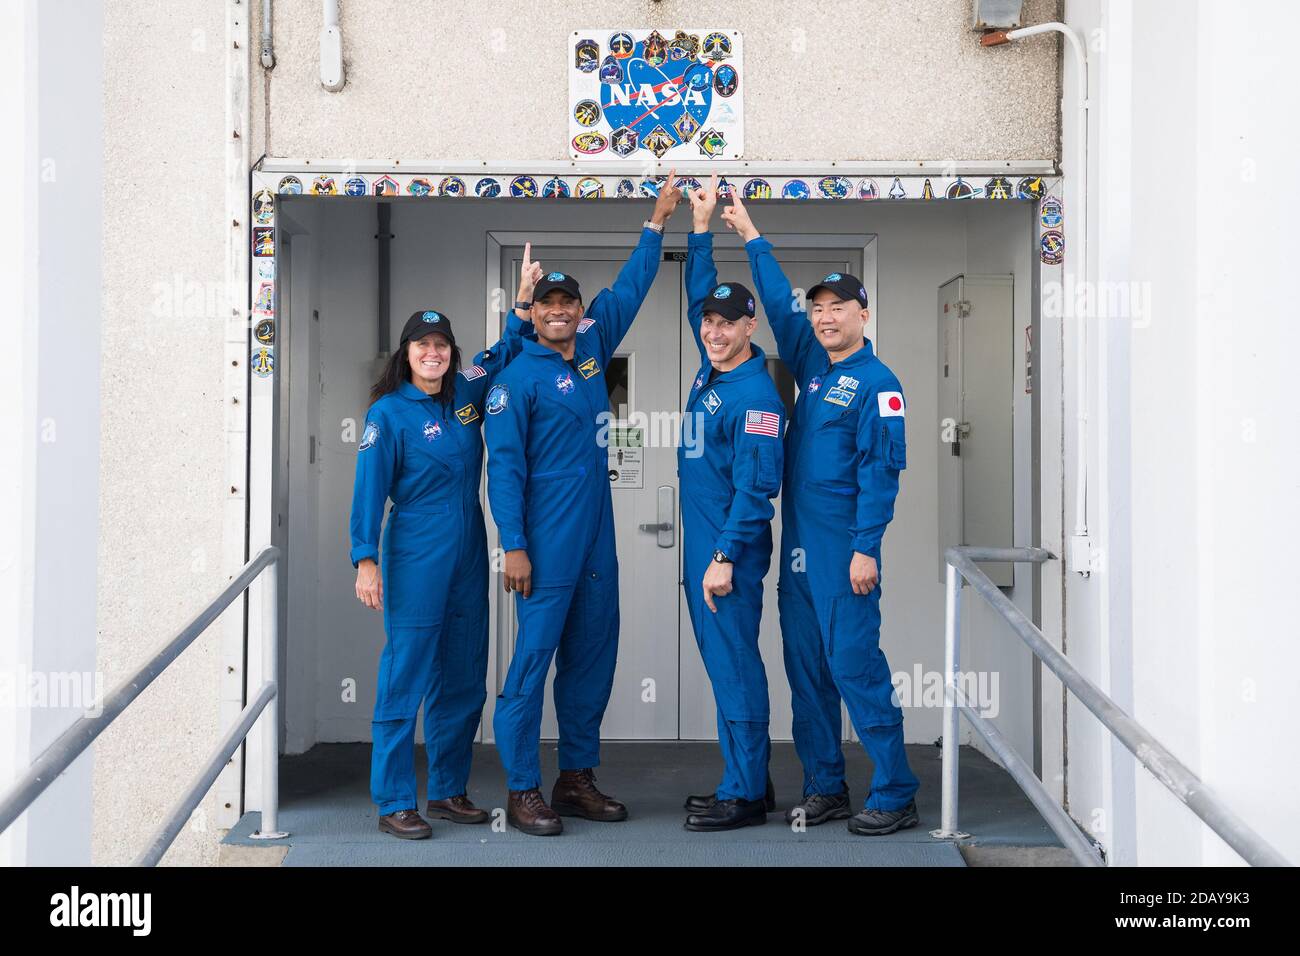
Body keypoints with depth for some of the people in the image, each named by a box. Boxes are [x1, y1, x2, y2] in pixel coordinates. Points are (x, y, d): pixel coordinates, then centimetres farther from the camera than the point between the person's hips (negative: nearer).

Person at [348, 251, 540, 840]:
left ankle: (448, 791, 22)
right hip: (415, 559, -6)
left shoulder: (465, 394, 9)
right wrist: (365, 560, -16)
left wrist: (524, 299, 14)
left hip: (468, 558, 6)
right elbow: (369, 490, -10)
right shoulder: (389, 412, -6)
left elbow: (506, 352, 25)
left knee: (463, 680, 11)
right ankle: (394, 804, 2)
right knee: (405, 678, -4)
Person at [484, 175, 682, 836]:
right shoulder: (518, 379, -8)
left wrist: (657, 223, 23)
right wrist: (514, 546, -15)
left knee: (593, 656, 10)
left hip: (596, 537, 7)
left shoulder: (593, 348, 10)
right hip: (545, 544, -7)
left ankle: (576, 778, 21)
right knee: (534, 657, -5)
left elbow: (628, 289, 22)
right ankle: (522, 791, 2)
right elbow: (504, 467, -10)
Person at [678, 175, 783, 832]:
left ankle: (746, 795, 3)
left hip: (730, 548, -9)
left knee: (734, 664, -4)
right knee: (722, 661, 13)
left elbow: (755, 486, -20)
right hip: (701, 540, 9)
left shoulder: (756, 395, -15)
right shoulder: (712, 371, 10)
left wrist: (726, 556, -22)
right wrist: (701, 228, 19)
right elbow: (699, 296, 24)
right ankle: (744, 780, 21)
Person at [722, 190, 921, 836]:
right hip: (797, 542, 8)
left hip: (843, 546, -8)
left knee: (854, 664, -9)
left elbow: (880, 471, -13)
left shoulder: (875, 383, -8)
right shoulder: (812, 366, 13)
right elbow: (781, 304, 25)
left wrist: (865, 548, -19)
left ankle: (896, 795, -2)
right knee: (806, 667, 10)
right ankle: (824, 788, 19)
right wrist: (751, 237, 28)